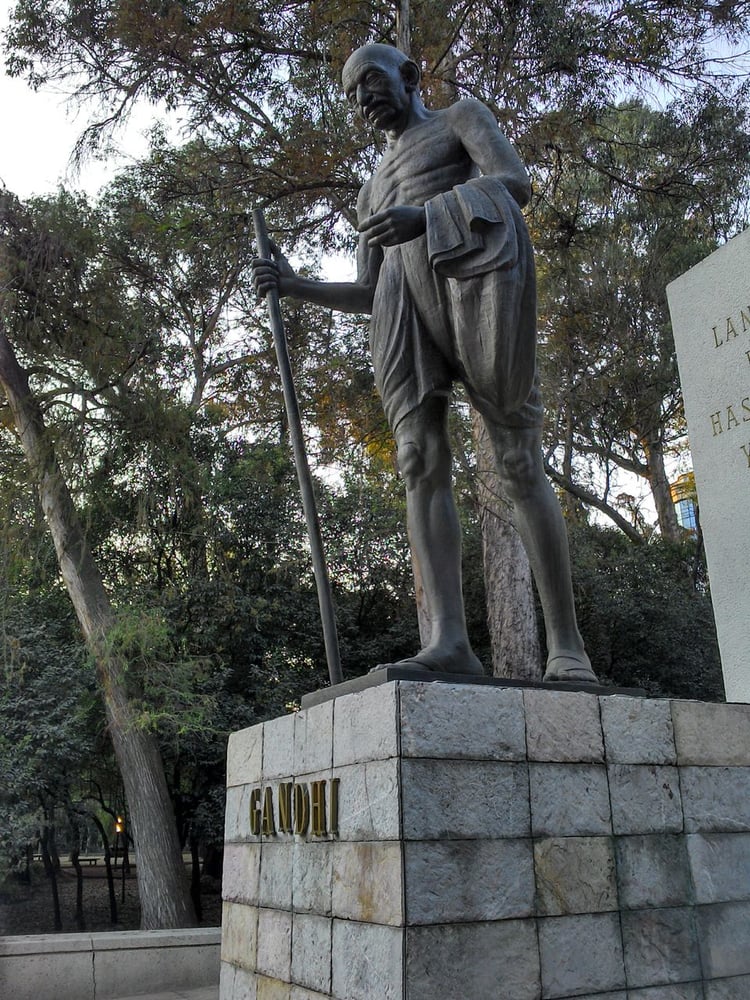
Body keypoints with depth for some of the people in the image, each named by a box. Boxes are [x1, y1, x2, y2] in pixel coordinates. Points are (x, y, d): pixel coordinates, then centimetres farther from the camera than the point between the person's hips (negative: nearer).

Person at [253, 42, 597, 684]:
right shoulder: (374, 191, 37)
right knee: (421, 464, -16)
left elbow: (516, 182, 1)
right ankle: (450, 640, -23)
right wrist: (296, 287, 10)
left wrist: (426, 216, -16)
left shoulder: (464, 115, 23)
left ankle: (566, 644, -9)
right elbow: (366, 296, 28)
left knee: (519, 460, -12)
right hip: (404, 295, 6)